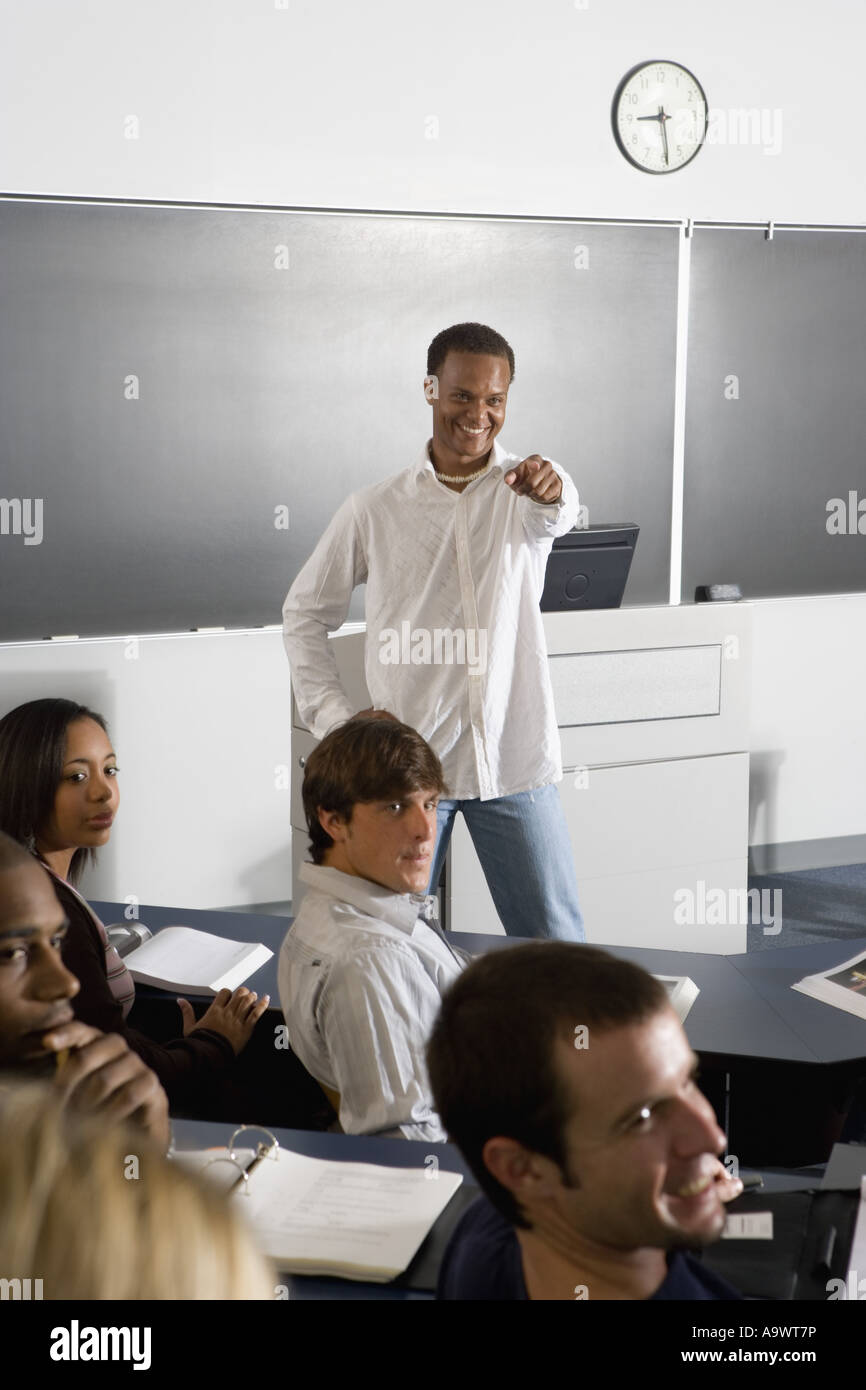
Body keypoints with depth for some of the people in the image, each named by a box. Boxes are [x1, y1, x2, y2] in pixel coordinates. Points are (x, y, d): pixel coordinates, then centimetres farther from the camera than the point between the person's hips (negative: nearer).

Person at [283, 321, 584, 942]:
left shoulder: (527, 488, 2)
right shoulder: (374, 510, 3)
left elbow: (558, 515, -23)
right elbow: (305, 613, 12)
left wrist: (549, 492, -48)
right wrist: (335, 716, -1)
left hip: (516, 759, 0)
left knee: (558, 950, 4)